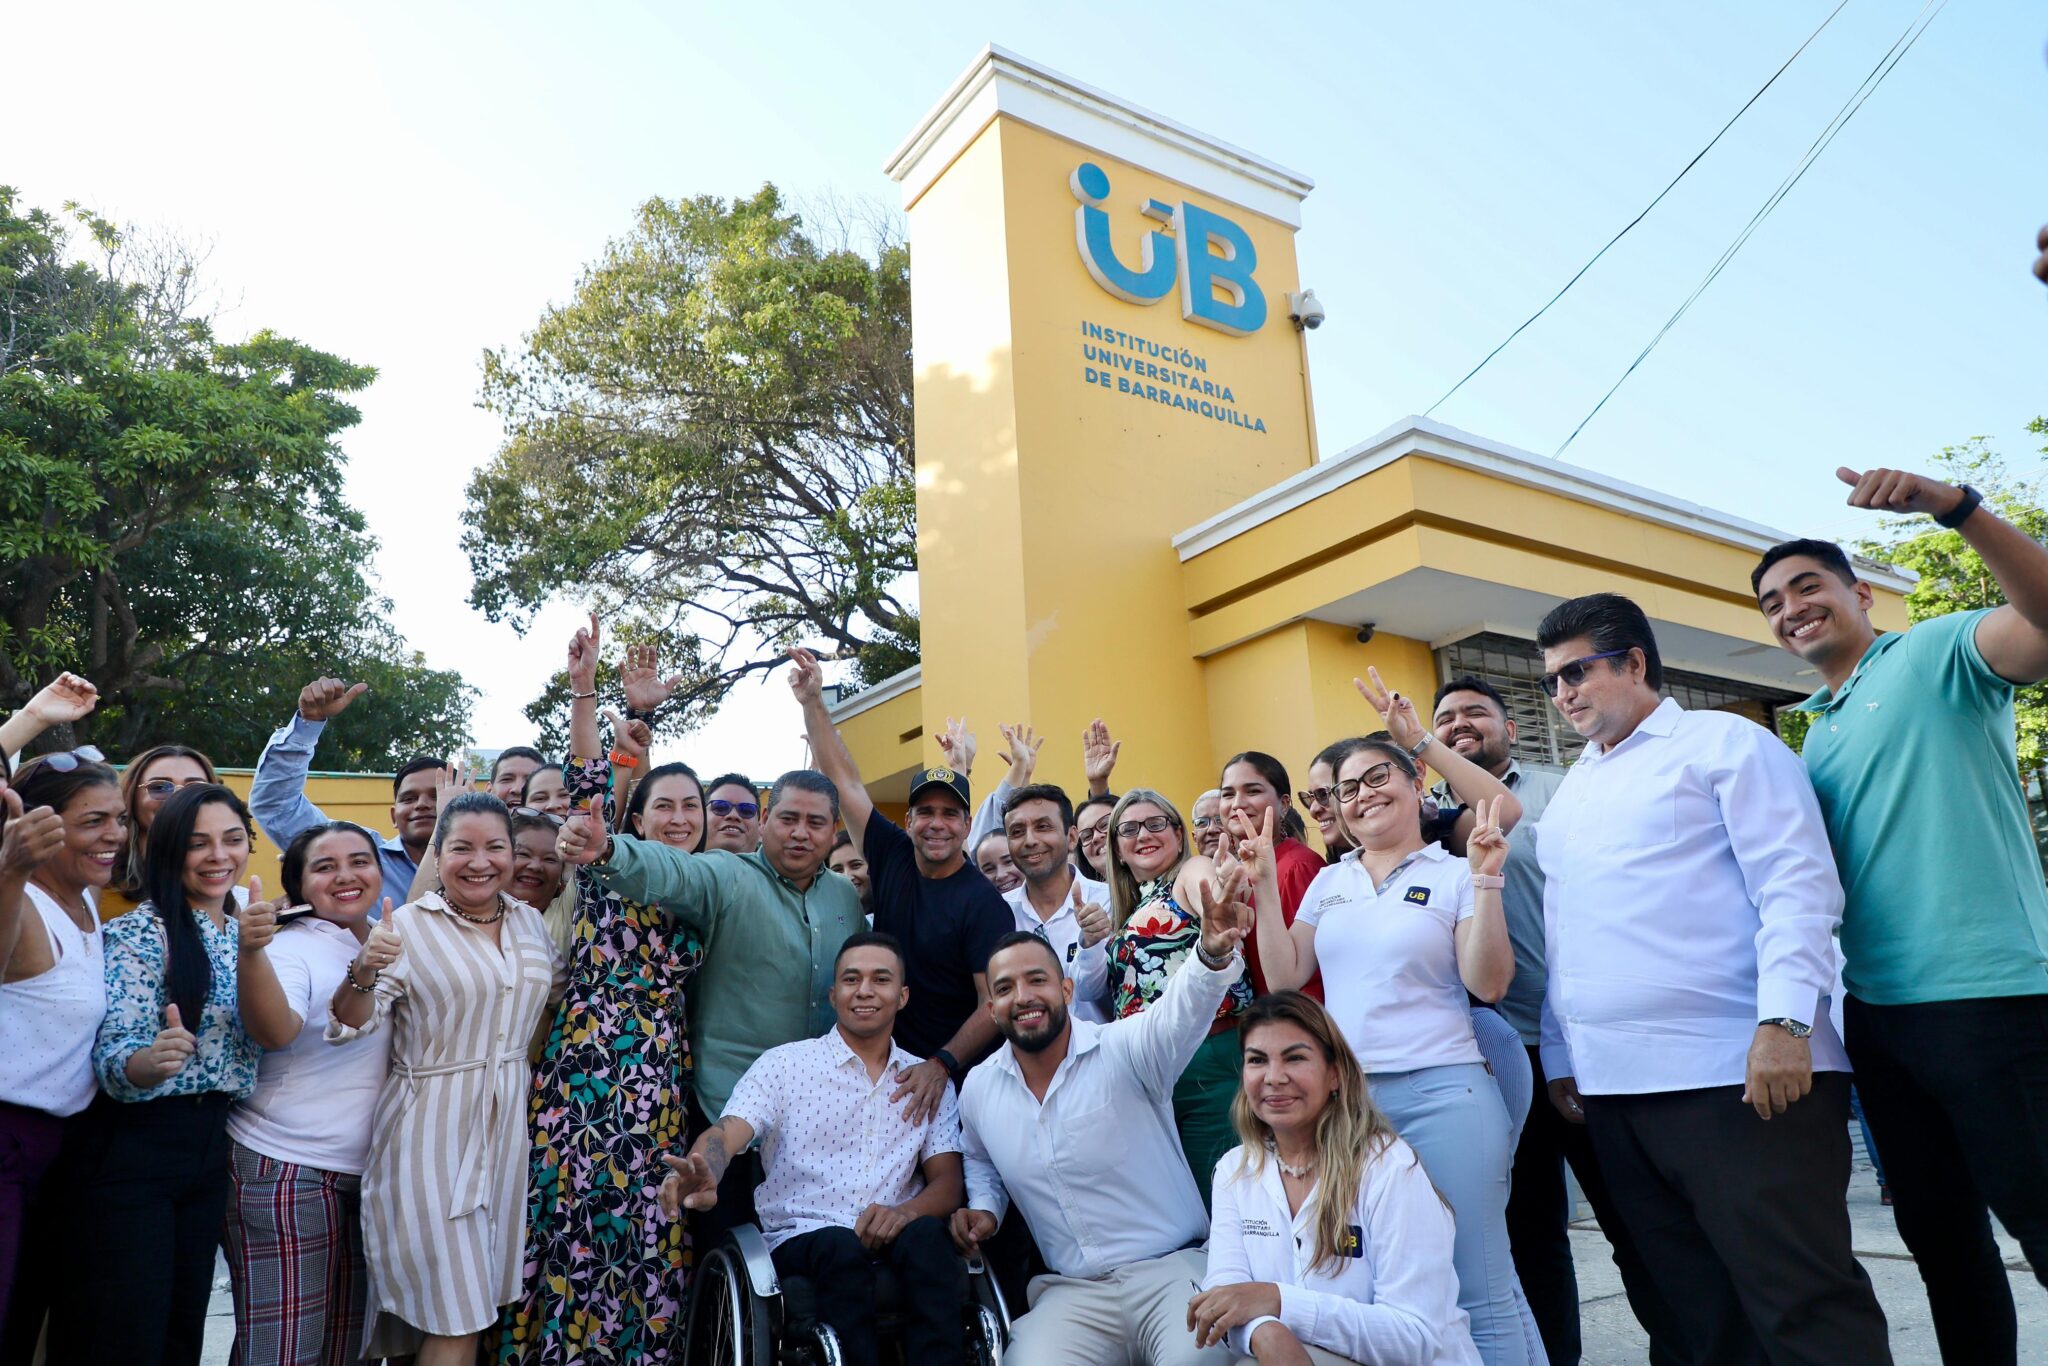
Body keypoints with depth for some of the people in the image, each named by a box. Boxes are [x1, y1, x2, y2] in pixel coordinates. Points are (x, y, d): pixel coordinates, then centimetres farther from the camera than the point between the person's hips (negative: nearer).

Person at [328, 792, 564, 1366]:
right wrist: (364, 972, -30)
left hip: (508, 1122, 5)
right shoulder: (409, 925, -9)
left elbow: (557, 994, 22)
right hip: (432, 1130, -5)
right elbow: (350, 1025, -13)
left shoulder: (529, 920, 6)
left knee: (489, 1303, 15)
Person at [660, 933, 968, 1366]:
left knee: (926, 1235, -32)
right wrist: (702, 1177, -36)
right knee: (841, 1245, -34)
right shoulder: (783, 1064, 5)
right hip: (801, 1241, -1)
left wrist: (905, 1212, -19)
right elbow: (727, 1133, -10)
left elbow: (948, 1182, 5)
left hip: (894, 1241, 2)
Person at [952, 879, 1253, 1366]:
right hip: (1071, 1291, 3)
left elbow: (1182, 1009, -32)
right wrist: (985, 1207, 7)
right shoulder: (978, 1089, 6)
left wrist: (1215, 949, -53)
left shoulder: (1124, 1051, -10)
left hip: (1172, 1269, -3)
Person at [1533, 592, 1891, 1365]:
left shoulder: (1724, 742, 2)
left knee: (1804, 1302, -4)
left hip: (1738, 1075, -6)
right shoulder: (1569, 794, 21)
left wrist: (1783, 1021, -19)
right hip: (1612, 1088, 7)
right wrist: (1558, 1057, 16)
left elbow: (1798, 883, -9)